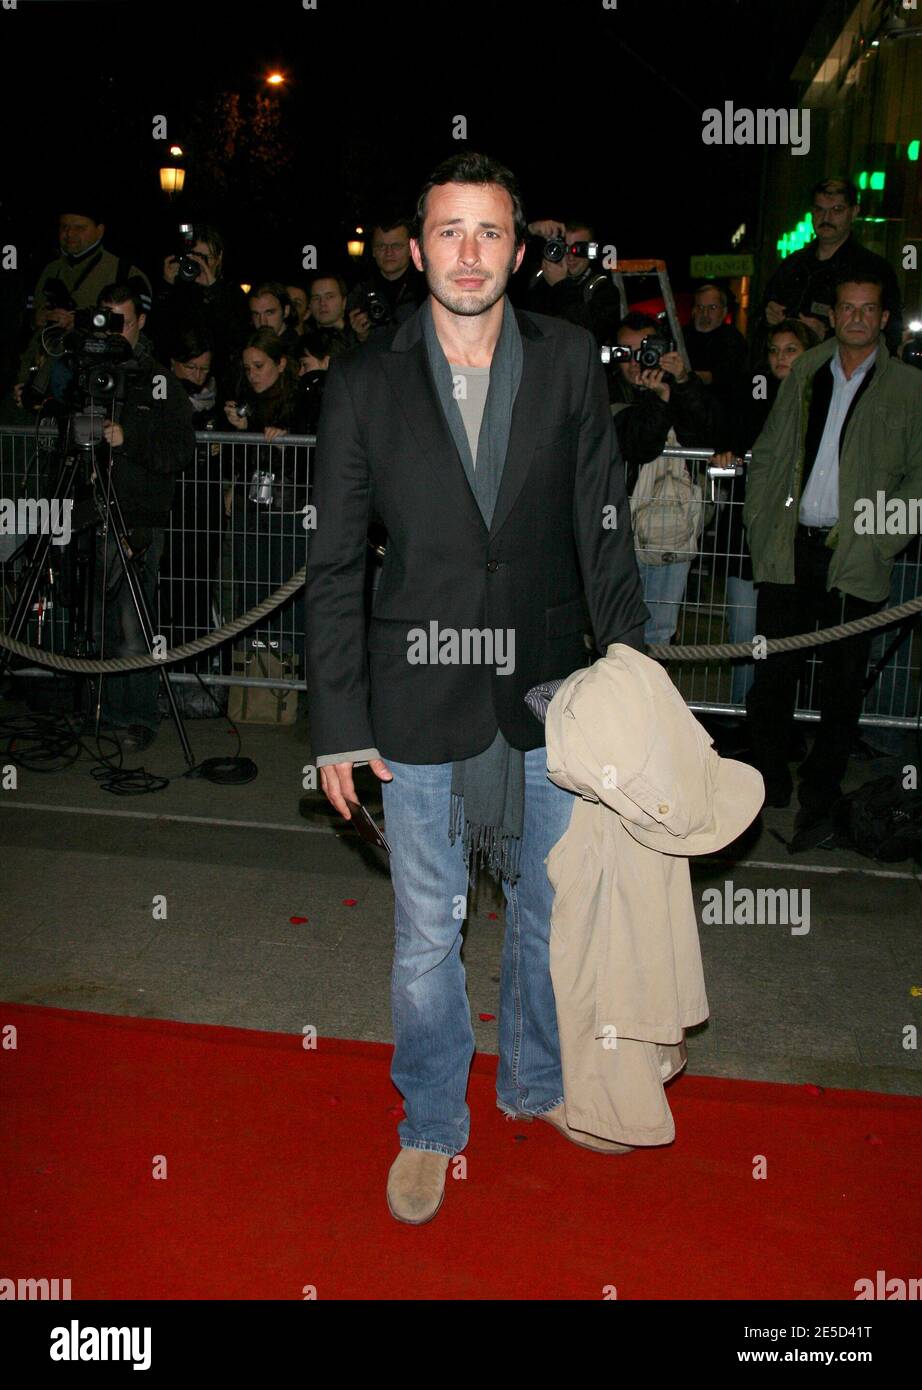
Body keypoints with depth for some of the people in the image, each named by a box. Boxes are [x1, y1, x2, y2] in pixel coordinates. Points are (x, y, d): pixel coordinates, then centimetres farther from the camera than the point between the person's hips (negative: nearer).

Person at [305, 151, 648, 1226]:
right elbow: (333, 566, -2)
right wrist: (337, 725, -4)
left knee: (551, 911, 18)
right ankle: (430, 1126, 34)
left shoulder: (569, 360, 1)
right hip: (420, 704, -1)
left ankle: (536, 1081, 44)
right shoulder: (363, 383, -3)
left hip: (546, 693, 2)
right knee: (427, 934, 11)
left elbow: (602, 525, 5)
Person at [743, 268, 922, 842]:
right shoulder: (806, 371, 12)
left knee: (843, 682, 6)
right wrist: (761, 524, 5)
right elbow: (769, 453, 15)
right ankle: (770, 781, 21)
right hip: (789, 551, 2)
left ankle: (820, 796, 20)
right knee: (773, 673, 5)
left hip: (854, 559, -2)